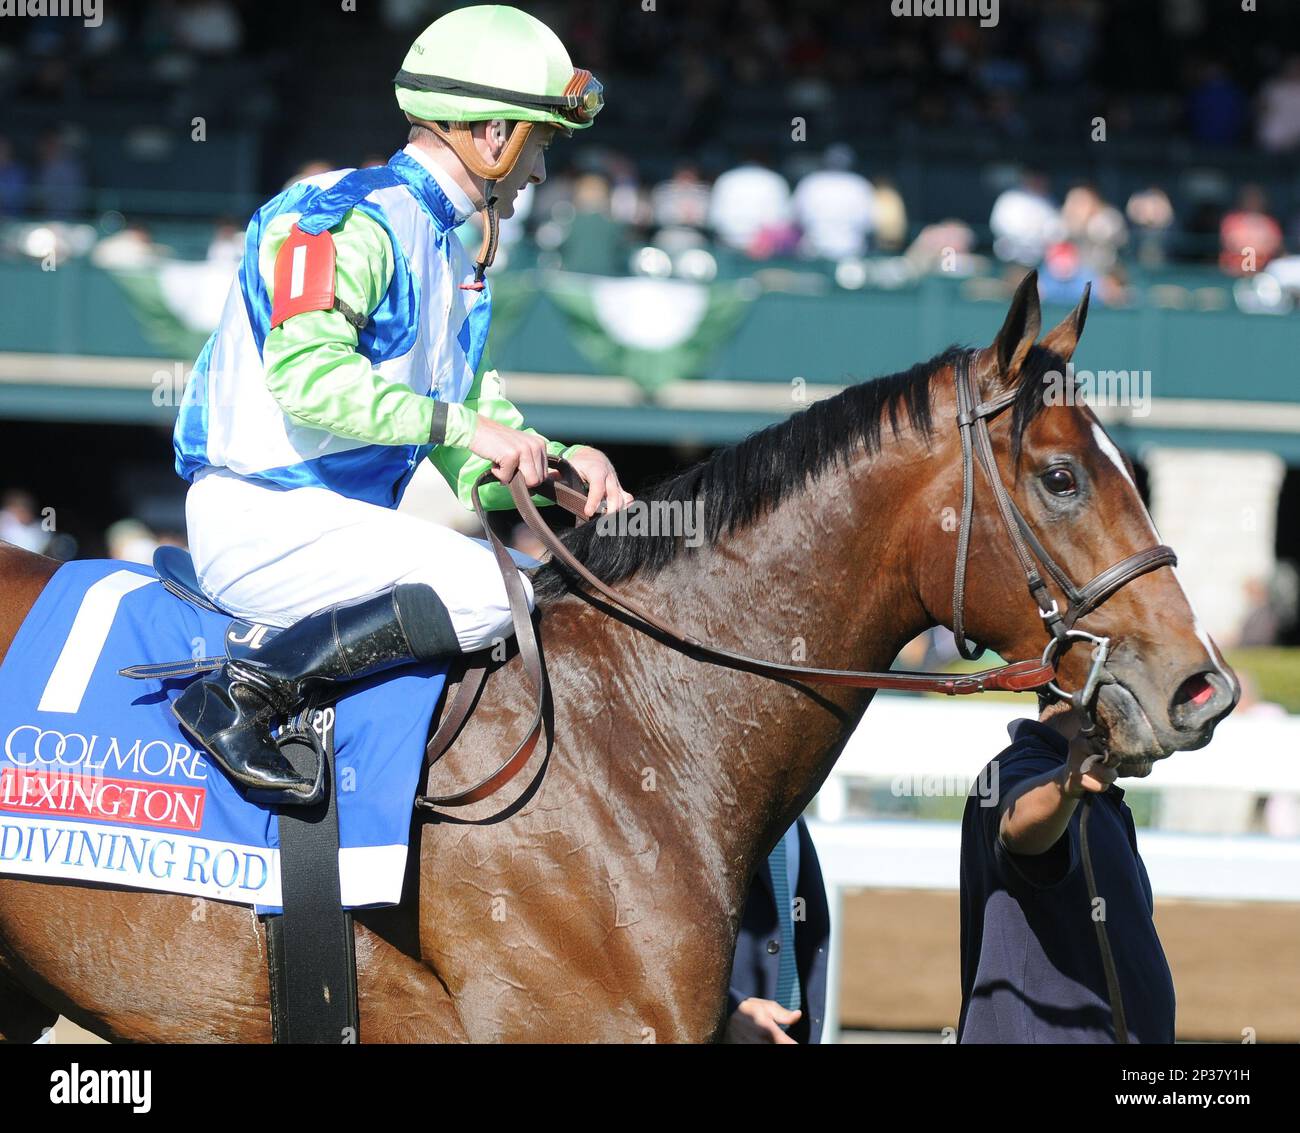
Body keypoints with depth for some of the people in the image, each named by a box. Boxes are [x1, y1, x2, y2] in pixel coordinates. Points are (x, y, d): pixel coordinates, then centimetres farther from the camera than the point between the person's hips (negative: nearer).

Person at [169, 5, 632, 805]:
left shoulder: (455, 255, 19)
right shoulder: (352, 219, -12)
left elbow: (461, 467, 20)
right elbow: (305, 371, -29)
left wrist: (557, 463, 0)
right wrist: (462, 423, -29)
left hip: (356, 518, 10)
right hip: (258, 521, -10)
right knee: (488, 591, -26)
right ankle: (241, 698, -24)